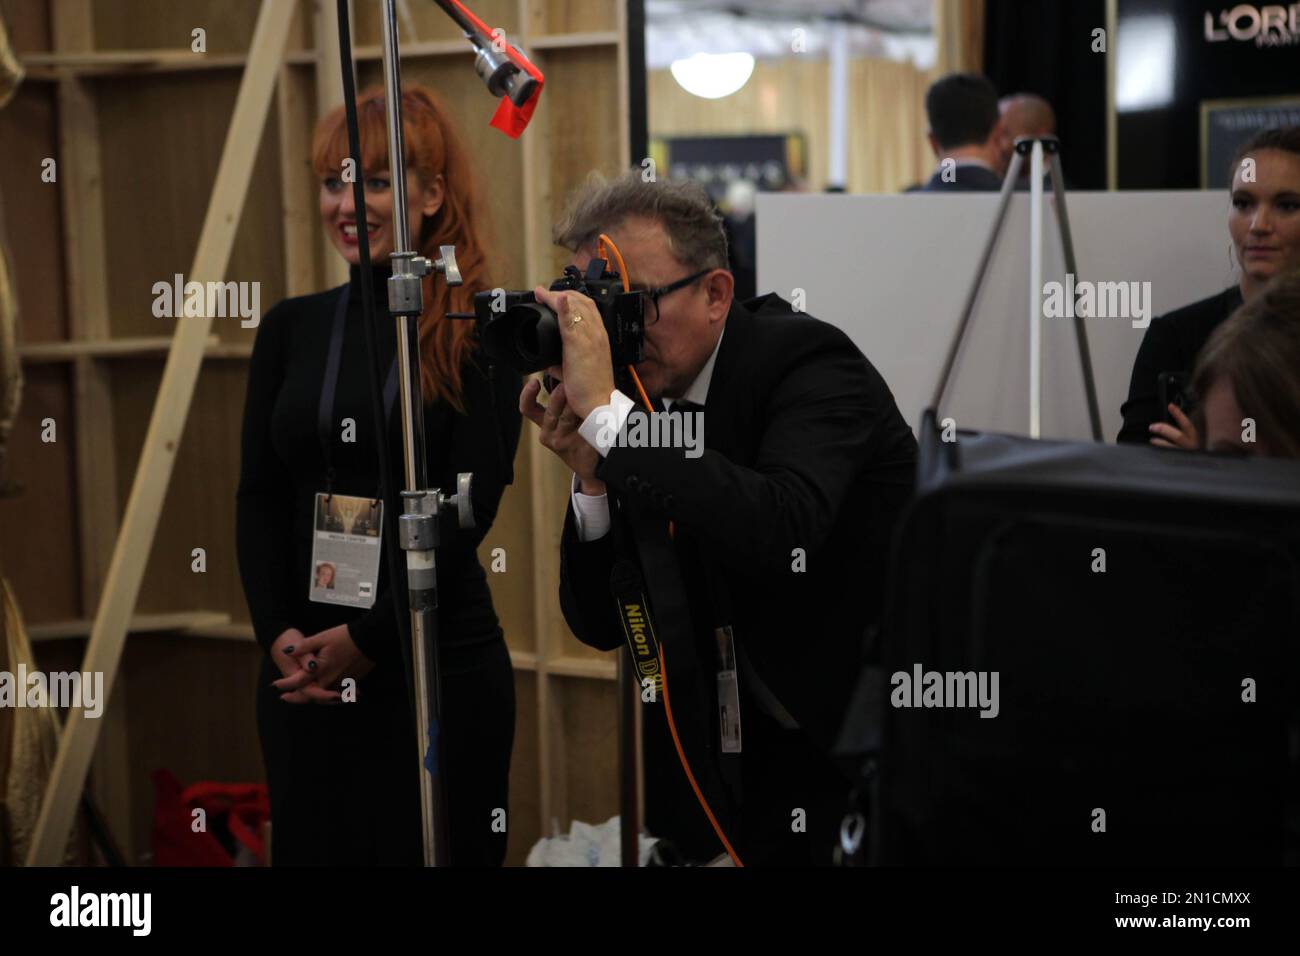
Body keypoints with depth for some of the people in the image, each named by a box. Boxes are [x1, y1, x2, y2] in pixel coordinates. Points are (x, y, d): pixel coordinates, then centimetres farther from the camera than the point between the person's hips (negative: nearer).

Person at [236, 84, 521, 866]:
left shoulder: (477, 327, -5)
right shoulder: (292, 328, 9)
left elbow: (473, 502, -10)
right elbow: (259, 497, 7)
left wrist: (368, 637, -12)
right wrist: (279, 632, -7)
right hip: (303, 669, 4)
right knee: (311, 846, 11)